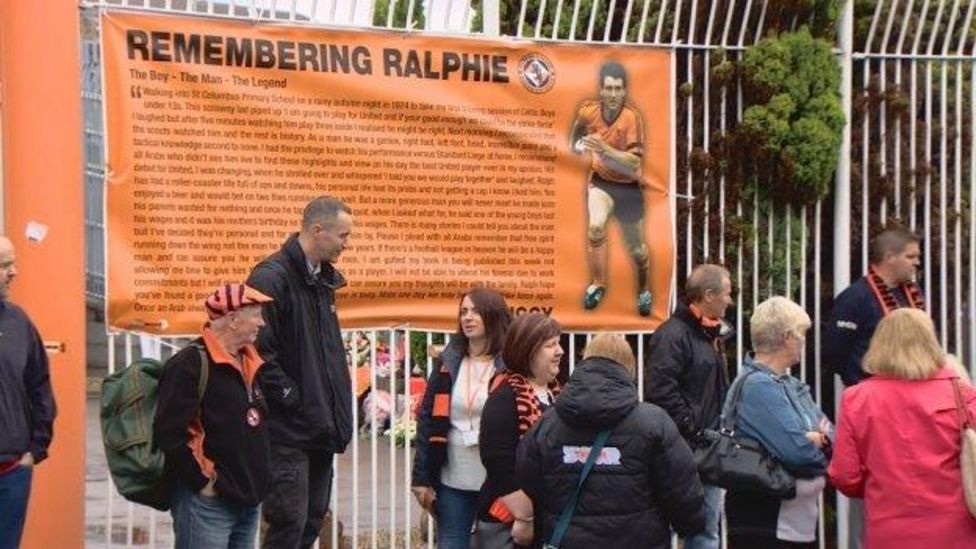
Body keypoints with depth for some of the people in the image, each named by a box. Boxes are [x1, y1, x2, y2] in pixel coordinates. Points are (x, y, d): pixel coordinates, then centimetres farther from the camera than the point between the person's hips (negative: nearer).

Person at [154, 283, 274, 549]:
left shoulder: (247, 363, 13)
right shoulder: (190, 364, -14)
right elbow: (169, 434, -20)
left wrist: (258, 480, 16)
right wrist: (203, 480, -16)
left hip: (247, 501, 9)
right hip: (207, 503, -9)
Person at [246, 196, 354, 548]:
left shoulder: (323, 280, 14)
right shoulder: (271, 278, -15)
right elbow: (259, 350, -21)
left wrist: (339, 405, 13)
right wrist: (292, 398, -17)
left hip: (322, 427, 9)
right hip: (288, 430, -9)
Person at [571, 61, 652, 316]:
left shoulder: (632, 117, -23)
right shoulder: (589, 111, -12)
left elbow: (633, 165, -28)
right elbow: (577, 126, 16)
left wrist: (605, 149, -38)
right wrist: (577, 144, 5)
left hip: (628, 187, -1)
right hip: (601, 182, 2)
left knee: (637, 250, 7)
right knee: (595, 226, -28)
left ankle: (644, 291, 37)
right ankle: (597, 285, -10)